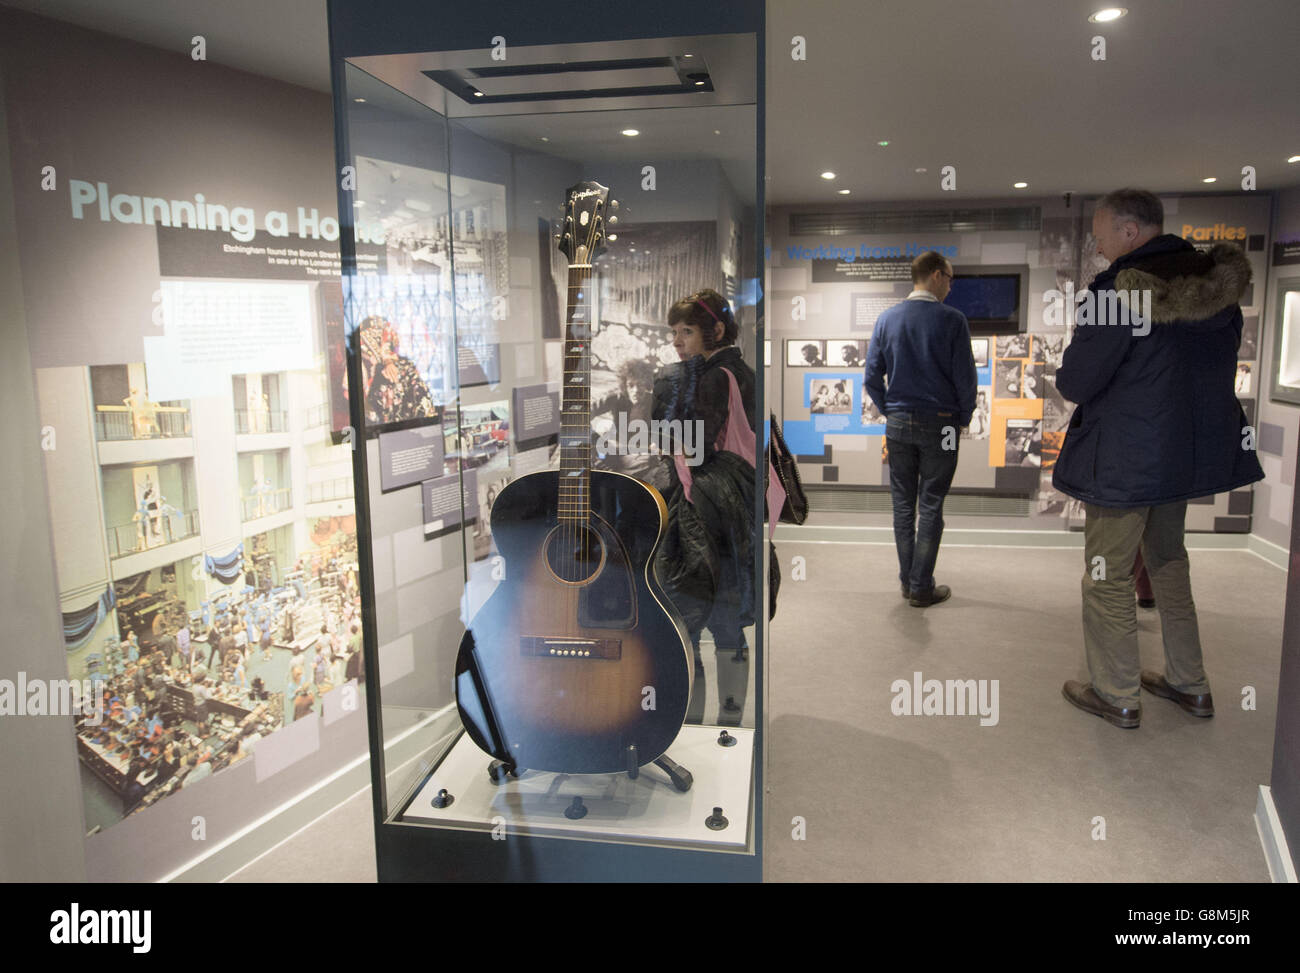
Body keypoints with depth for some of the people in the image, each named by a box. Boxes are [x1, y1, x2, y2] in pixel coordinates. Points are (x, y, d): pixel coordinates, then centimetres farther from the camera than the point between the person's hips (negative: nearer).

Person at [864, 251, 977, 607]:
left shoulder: (886, 319, 3)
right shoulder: (952, 319, -9)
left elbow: (872, 379, 3)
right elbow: (965, 379, -8)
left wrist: (890, 413, 14)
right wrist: (963, 420, 6)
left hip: (898, 425, 4)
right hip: (939, 424, -3)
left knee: (903, 504, 11)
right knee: (930, 507, 4)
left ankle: (907, 581, 20)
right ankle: (922, 588, 9)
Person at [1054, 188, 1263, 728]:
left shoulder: (1120, 289, -20)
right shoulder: (1218, 282, 4)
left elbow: (1076, 382, -19)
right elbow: (1221, 364, 15)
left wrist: (1066, 371, 3)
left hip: (1123, 459, -8)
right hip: (1193, 448, 8)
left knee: (1107, 576, 5)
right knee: (1168, 559, 22)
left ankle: (1117, 696, 16)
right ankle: (1190, 684, 30)